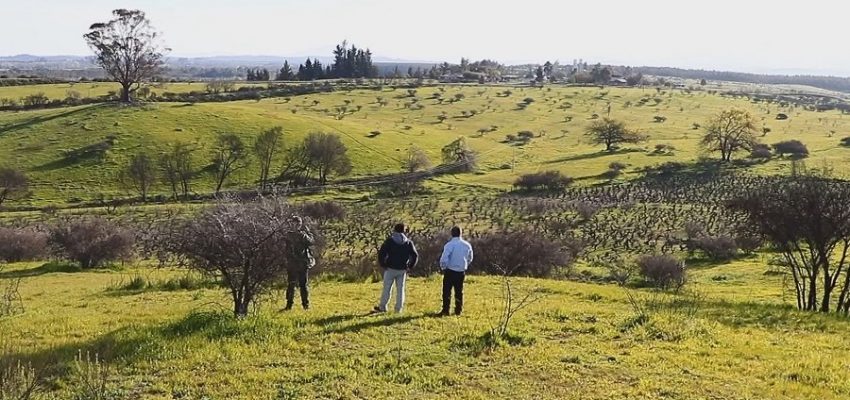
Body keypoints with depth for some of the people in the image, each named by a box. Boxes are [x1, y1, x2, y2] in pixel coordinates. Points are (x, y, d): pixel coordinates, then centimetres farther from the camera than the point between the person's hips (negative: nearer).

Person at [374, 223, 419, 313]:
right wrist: (409, 267, 7)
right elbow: (415, 256, 1)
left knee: (387, 288, 7)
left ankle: (382, 307, 13)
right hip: (402, 270, 2)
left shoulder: (389, 241, -5)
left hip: (390, 269, -2)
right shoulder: (408, 242, 4)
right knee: (400, 289, 9)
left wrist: (382, 264, -1)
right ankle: (398, 308, 11)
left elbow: (381, 253, -12)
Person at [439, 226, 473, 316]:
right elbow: (470, 259, 14)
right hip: (462, 272, 5)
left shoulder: (450, 245, -15)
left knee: (447, 291, 4)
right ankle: (458, 310, 17)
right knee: (459, 291, 14)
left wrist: (442, 268, -3)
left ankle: (445, 310, 2)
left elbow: (444, 259, -19)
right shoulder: (467, 245, 2)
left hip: (450, 271, -4)